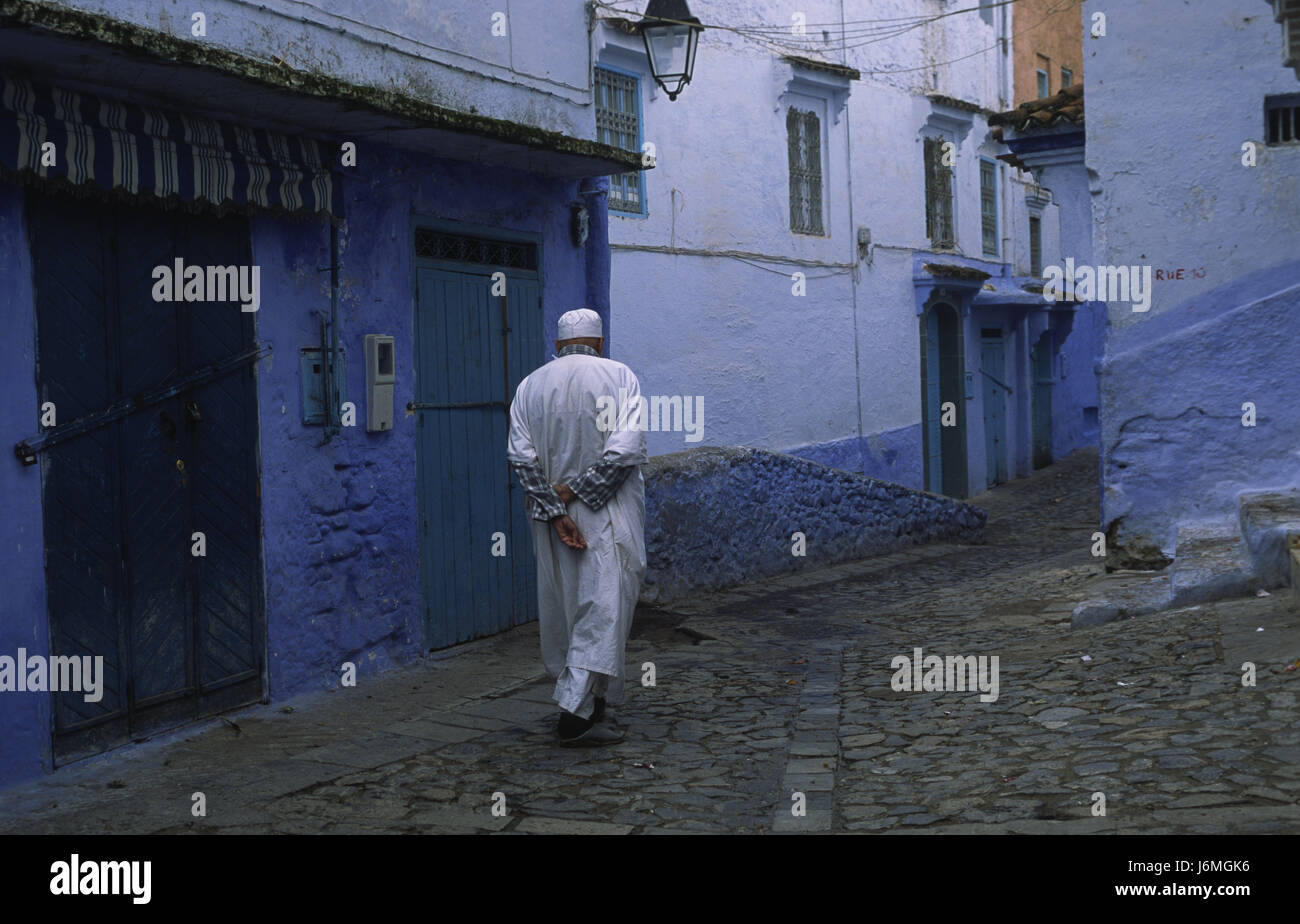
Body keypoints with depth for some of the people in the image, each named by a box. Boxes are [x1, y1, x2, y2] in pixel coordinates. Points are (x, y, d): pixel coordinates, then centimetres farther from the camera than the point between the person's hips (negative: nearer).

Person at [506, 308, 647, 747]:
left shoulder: (530, 385, 5)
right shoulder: (619, 377, -4)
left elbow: (521, 455, -5)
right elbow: (628, 447, -16)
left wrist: (555, 509, -8)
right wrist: (577, 491, -12)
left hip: (555, 519, 4)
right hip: (607, 516, -4)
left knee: (564, 610, 14)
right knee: (604, 609, -3)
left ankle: (589, 706, 24)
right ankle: (576, 713, -11)